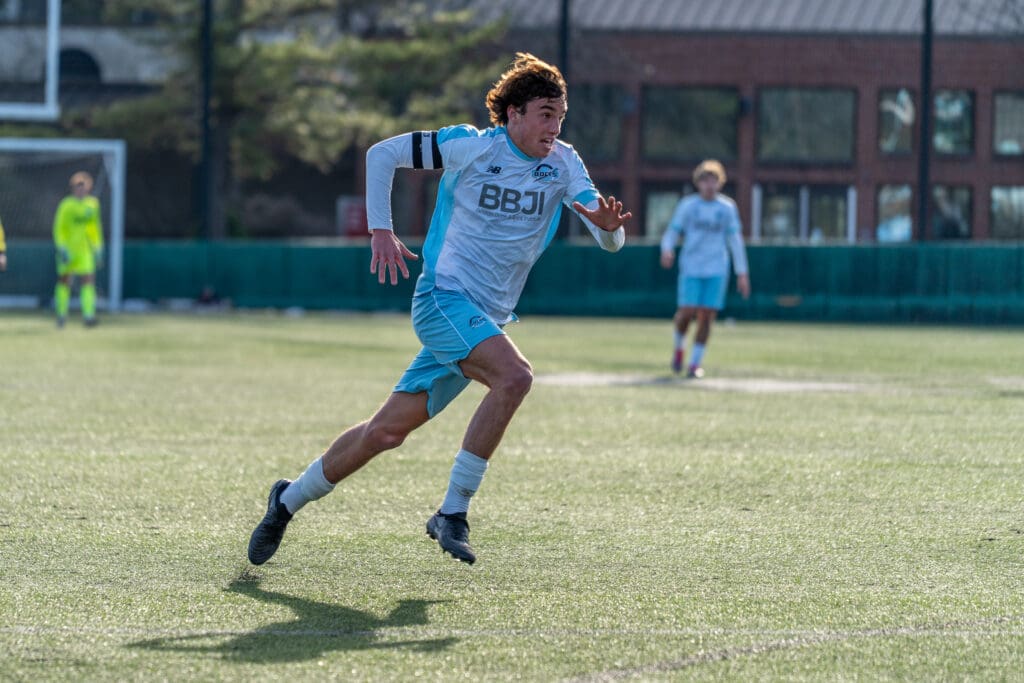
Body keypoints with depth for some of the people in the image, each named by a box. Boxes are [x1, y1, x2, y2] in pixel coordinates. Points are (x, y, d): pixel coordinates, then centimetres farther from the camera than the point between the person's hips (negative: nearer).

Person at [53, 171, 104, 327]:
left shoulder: (92, 204, 7)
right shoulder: (66, 205, -7)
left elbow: (95, 228, 16)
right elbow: (59, 228, -7)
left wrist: (98, 249, 15)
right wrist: (62, 249, -15)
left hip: (85, 250, 3)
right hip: (68, 249, -3)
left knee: (88, 280, -9)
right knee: (64, 281, 6)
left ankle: (89, 315, -14)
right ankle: (61, 314, 20)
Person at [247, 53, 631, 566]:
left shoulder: (563, 165, 2)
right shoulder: (470, 147, -9)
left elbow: (609, 240, -4)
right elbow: (383, 153, -1)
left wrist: (609, 225, -28)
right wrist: (380, 230, -7)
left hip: (485, 320, 5)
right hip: (443, 296, -5)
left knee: (388, 432, 7)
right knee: (514, 375, -30)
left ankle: (289, 500, 25)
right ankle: (452, 513, -23)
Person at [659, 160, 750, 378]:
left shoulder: (727, 208, 6)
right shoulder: (687, 205, 4)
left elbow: (735, 241, 9)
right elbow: (672, 233, 5)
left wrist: (742, 273, 6)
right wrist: (667, 250, -17)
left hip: (716, 270, 1)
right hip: (691, 268, -1)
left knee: (706, 316, -6)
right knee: (687, 312, -12)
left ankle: (695, 363, 4)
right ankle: (679, 347, 18)